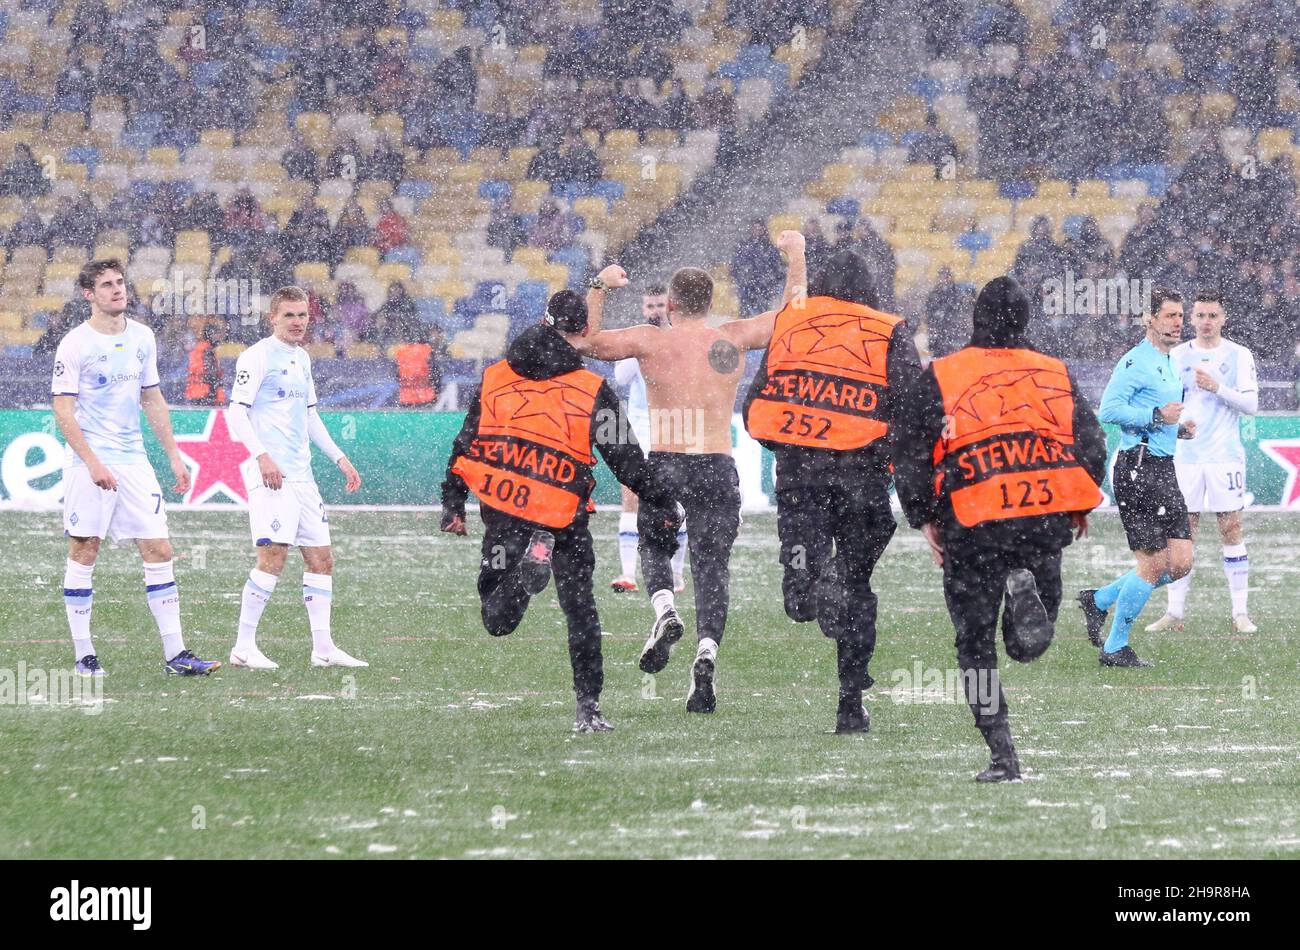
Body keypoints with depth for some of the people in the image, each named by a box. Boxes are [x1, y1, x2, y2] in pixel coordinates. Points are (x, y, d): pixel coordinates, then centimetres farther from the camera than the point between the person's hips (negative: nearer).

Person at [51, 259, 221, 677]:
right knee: (84, 552, -1)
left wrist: (174, 455, 15)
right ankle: (84, 655, 6)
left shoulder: (141, 338, 10)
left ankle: (174, 654, 0)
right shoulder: (75, 344, -7)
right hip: (90, 463, -5)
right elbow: (63, 411, -10)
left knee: (158, 551, -1)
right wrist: (93, 463, -18)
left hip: (134, 461, 5)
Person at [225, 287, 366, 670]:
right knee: (274, 555, -14)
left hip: (300, 473, 9)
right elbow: (236, 412, -13)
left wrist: (339, 458, 24)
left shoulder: (301, 358, 19)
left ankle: (323, 647, 13)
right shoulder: (258, 356, -7)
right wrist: (262, 456, -24)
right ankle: (243, 648, -9)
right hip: (271, 473, -9)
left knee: (321, 558, 7)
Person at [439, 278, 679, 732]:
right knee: (580, 612, 12)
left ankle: (528, 566, -25)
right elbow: (624, 458, -2)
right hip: (564, 521, -2)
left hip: (500, 508, 2)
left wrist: (453, 503, 20)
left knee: (497, 621, 7)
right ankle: (588, 707, 9)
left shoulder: (494, 378, 6)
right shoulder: (592, 391, -4)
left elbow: (464, 444, 11)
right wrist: (663, 502, 8)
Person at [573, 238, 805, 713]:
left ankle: (665, 610, -9)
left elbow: (585, 341, 5)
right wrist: (795, 256, 27)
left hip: (664, 465, -1)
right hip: (718, 469, 1)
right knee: (713, 564, 5)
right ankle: (707, 650, -15)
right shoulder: (732, 339, 4)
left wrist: (598, 289, 10)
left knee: (654, 548, 20)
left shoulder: (651, 340, -2)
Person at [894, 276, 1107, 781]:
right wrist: (1079, 508, 22)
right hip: (1048, 524, 2)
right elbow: (1091, 443, 8)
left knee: (976, 644, 8)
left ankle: (1003, 755, -2)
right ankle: (1029, 591, -20)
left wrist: (925, 518, 8)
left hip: (973, 527, -2)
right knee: (1027, 643, 15)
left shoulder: (940, 377, 2)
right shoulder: (1057, 375, 10)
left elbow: (909, 453, -1)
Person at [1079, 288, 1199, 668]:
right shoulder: (1137, 361, -12)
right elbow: (1109, 409, -20)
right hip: (1138, 469, -9)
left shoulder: (1169, 365, 19)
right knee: (1154, 565, -7)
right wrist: (1157, 416, -22)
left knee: (1180, 564, 4)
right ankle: (1115, 648, 6)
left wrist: (1179, 428, 12)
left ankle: (1099, 600, 19)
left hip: (1164, 470, 9)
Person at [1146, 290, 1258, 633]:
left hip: (1225, 456, -2)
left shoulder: (1239, 355, 3)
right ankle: (1175, 612, 3)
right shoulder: (1177, 356, 9)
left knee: (1231, 530, -3)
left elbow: (1250, 404, -4)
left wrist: (1217, 388, -17)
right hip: (1185, 456, 2)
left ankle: (1240, 613, 0)